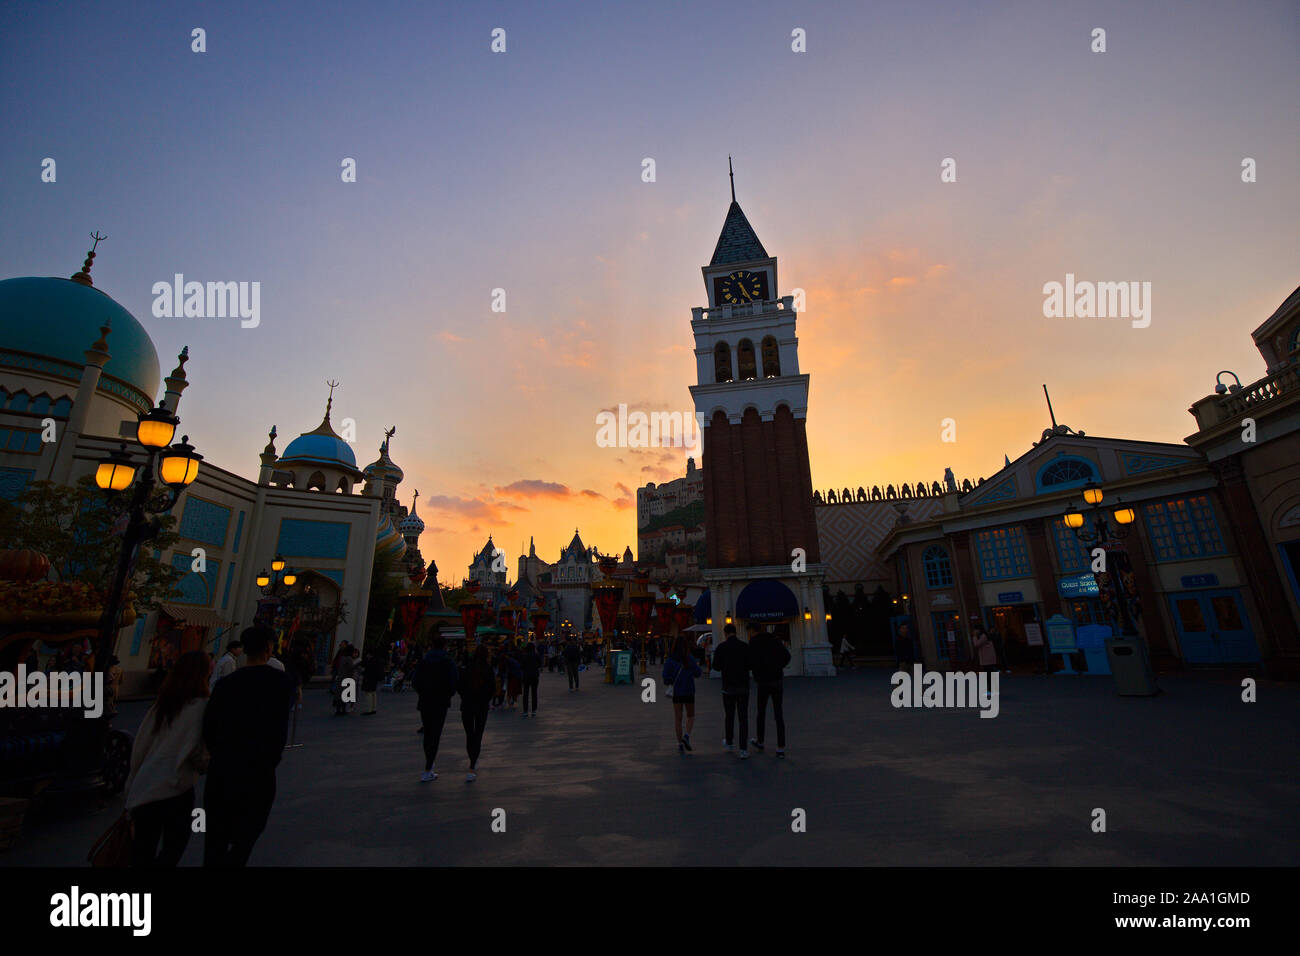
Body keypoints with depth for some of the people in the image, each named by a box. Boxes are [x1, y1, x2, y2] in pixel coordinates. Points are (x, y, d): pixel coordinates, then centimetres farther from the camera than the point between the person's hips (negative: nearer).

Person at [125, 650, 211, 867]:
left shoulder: (162, 704, 8)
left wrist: (133, 782, 23)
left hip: (141, 791, 6)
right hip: (173, 790, -6)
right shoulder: (201, 705, -13)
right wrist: (207, 766, 7)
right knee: (174, 848, 10)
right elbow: (197, 753, -13)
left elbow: (139, 746, 12)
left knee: (142, 853, 17)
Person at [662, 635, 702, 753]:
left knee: (678, 718, 11)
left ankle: (680, 744, 11)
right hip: (688, 691, -1)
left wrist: (667, 682, 10)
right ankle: (686, 735, -7)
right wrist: (697, 666, 14)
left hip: (676, 691, 2)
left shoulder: (670, 659, -7)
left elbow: (666, 674, -9)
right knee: (690, 716, 15)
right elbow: (697, 673, -5)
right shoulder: (690, 658, -11)